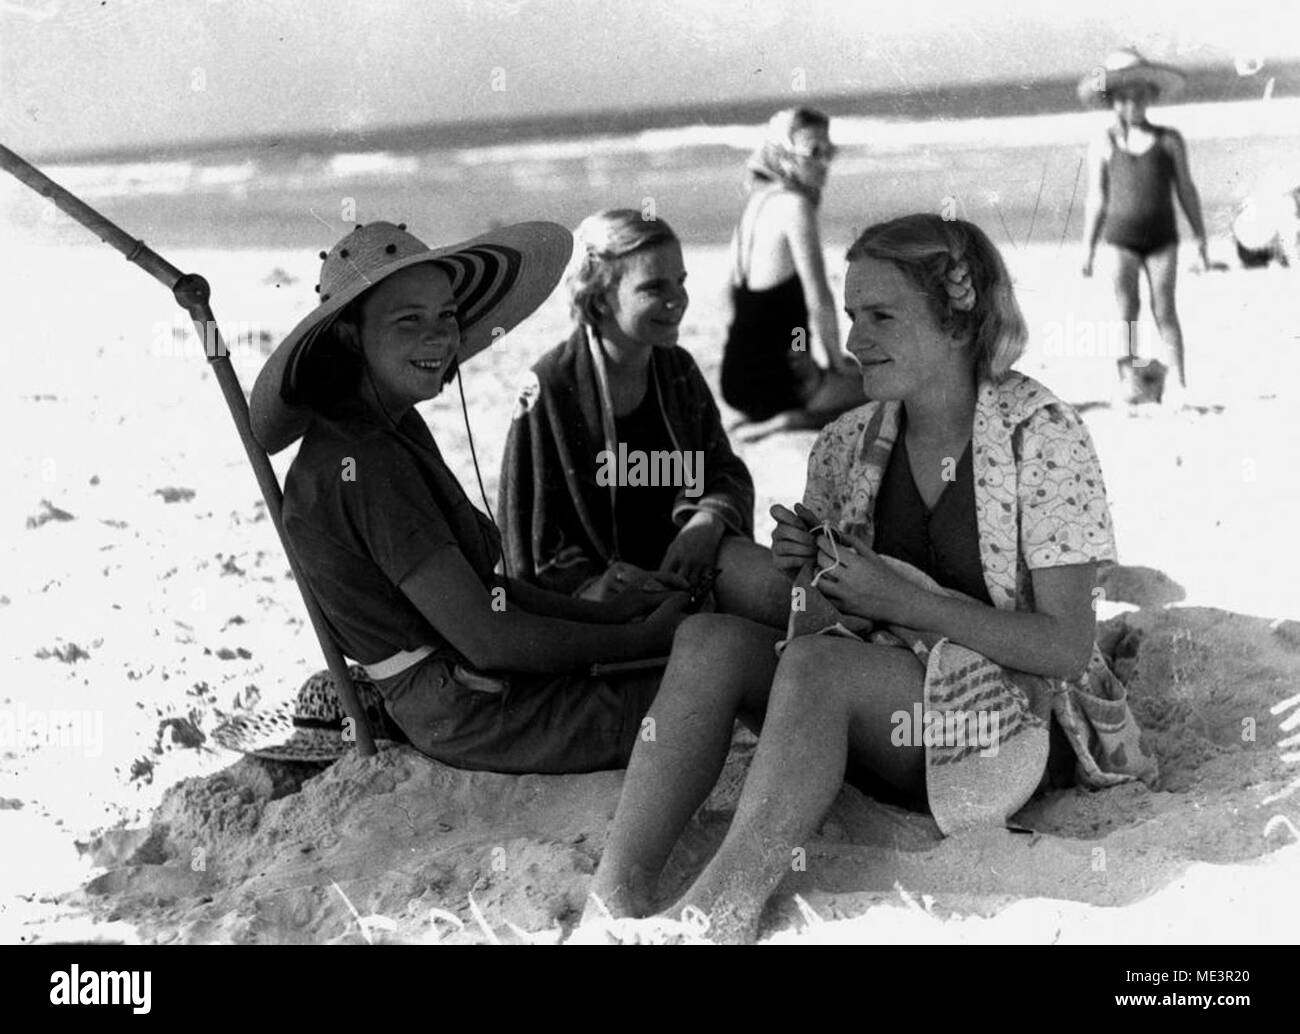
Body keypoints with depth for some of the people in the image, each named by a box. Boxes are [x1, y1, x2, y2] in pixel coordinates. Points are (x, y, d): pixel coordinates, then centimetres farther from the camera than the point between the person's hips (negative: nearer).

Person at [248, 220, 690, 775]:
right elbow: (488, 640, -24)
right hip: (472, 718, -10)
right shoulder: (363, 463, -22)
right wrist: (643, 638, -13)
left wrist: (611, 610, 4)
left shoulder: (391, 429, 10)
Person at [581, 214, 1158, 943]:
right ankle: (616, 900, -32)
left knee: (816, 664, -33)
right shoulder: (848, 444, 7)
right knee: (709, 638, -21)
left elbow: (1067, 647, -13)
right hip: (885, 716, 6)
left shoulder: (1042, 436, -9)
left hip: (1019, 724, -6)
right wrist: (803, 572, -10)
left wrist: (906, 601, -18)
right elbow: (834, 618, 13)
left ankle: (716, 913, -37)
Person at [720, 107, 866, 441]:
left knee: (857, 368, 33)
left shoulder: (759, 198, 10)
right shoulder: (795, 204, -17)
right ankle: (794, 420, -10)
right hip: (770, 381, -10)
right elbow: (819, 299, -19)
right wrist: (837, 361, -3)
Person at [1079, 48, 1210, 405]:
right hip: (1120, 237, 0)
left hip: (1162, 236, 0)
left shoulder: (1169, 140, 4)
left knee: (1164, 309, -2)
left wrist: (1200, 238, 8)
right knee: (1126, 308, -4)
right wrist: (1088, 248, 7)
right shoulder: (1103, 145, 4)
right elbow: (1097, 199, 9)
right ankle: (1131, 377, 2)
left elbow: (1186, 190, 9)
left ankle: (1177, 383, 1)